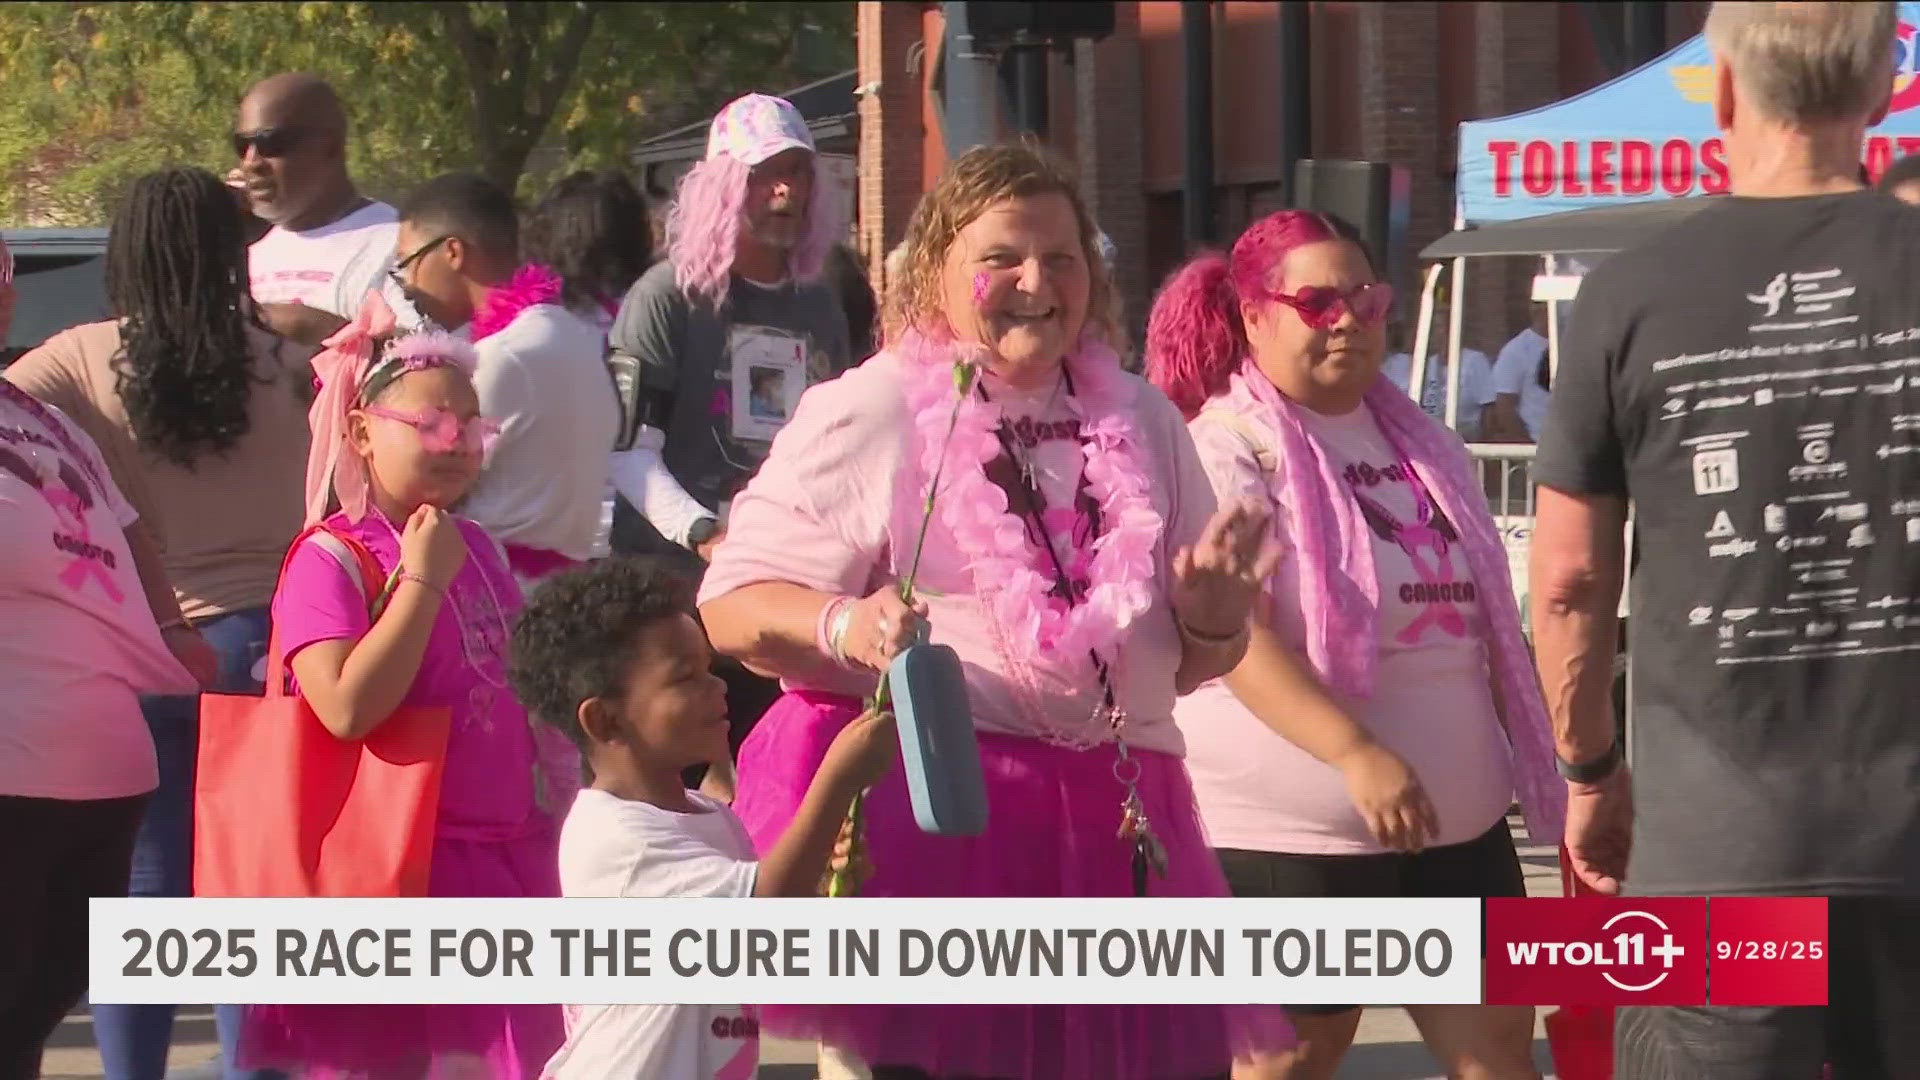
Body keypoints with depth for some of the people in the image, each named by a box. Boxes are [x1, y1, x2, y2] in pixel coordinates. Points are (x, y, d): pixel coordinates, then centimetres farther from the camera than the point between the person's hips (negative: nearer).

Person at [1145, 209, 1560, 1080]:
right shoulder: (1228, 452, -10)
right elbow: (1234, 633, -22)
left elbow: (1482, 619, 23)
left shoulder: (1420, 444, 14)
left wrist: (1532, 766, 20)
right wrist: (1356, 753, -32)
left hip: (1456, 822, 7)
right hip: (1291, 835, -7)